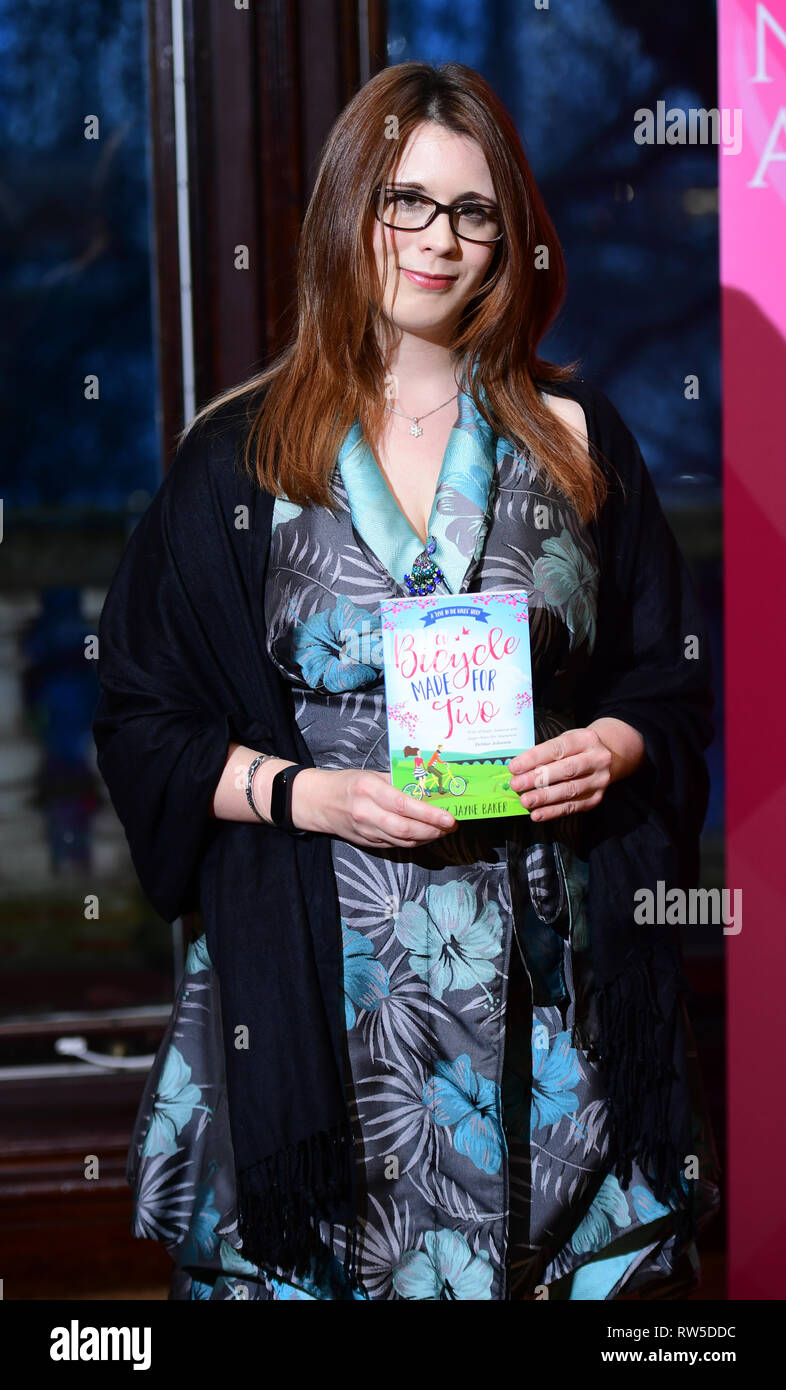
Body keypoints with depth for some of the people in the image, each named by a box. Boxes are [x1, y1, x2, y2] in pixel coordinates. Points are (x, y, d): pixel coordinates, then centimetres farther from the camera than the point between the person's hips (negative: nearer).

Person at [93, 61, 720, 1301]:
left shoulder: (577, 441, 9)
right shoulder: (242, 454, 4)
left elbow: (672, 677, 14)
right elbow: (145, 723, 3)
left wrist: (611, 748, -7)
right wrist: (311, 793, -12)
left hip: (544, 962, 2)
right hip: (324, 966, -1)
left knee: (565, 1260, 2)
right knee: (318, 1260, 0)